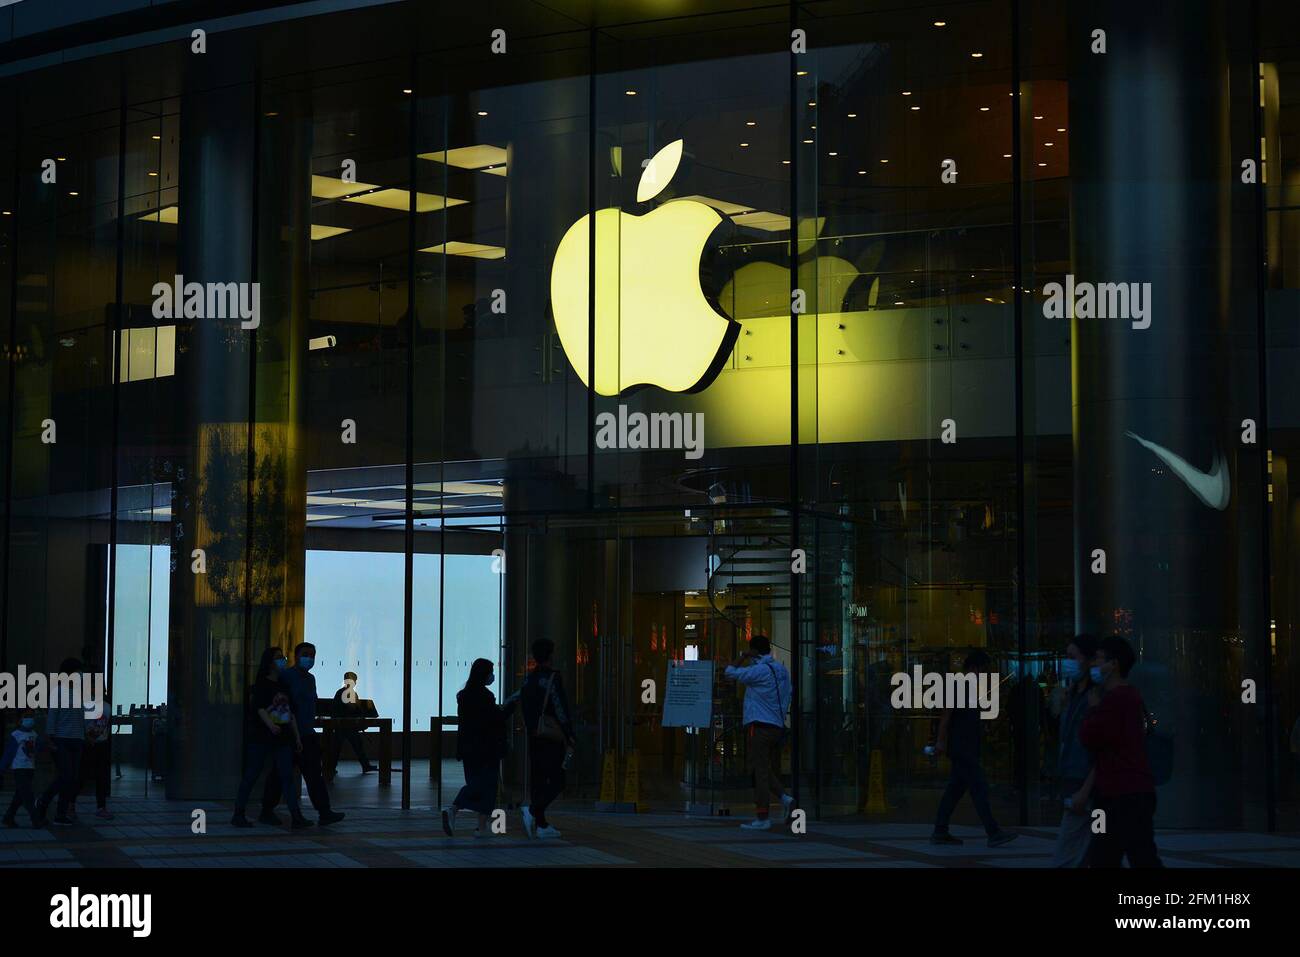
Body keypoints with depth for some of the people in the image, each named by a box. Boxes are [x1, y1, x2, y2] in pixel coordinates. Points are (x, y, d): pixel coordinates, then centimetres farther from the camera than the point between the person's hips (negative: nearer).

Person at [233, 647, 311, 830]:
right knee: (251, 775, 0)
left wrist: (297, 737, 14)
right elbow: (259, 708, -16)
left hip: (282, 739, 6)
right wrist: (270, 724, -32)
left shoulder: (284, 685, 16)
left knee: (287, 777, -2)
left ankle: (296, 817, -8)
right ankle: (238, 814, 9)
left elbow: (291, 713, 18)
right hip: (260, 737, -6)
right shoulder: (261, 684, -3)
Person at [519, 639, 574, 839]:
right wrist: (570, 741, -11)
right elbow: (562, 710, -14)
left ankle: (541, 825, 9)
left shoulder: (527, 680, 9)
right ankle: (532, 810, -21)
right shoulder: (553, 678, -11)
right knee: (557, 781, -3)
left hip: (533, 738, 7)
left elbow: (525, 709, 12)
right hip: (552, 738, -7)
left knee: (538, 780, 9)